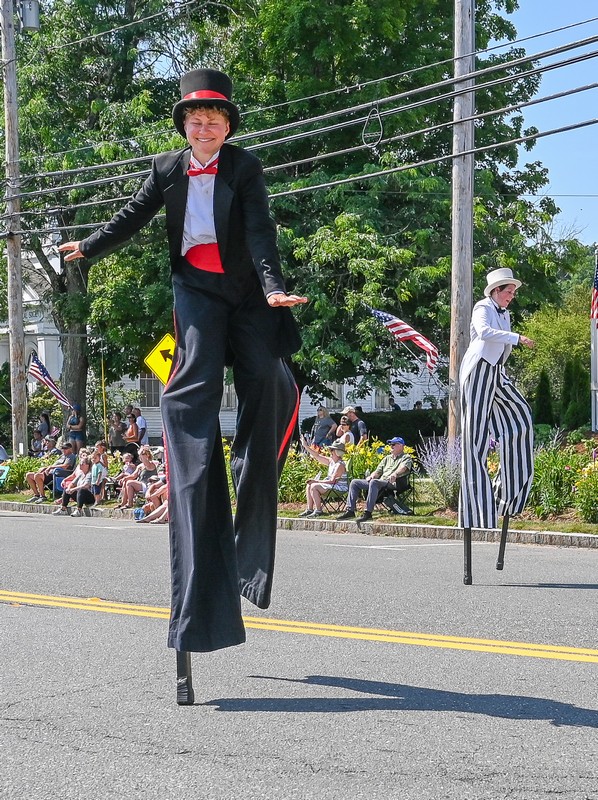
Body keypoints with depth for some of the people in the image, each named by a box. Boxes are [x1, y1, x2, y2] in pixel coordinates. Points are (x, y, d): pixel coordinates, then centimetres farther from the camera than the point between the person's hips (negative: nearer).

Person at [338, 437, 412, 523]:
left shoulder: (406, 457, 7)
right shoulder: (387, 458, 31)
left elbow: (403, 467, -16)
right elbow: (378, 471, 25)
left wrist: (395, 474, -38)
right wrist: (371, 476, 0)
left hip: (393, 483, -8)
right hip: (380, 481, 8)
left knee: (374, 482, -38)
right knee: (354, 482, -1)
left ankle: (368, 512, -42)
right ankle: (350, 511, -11)